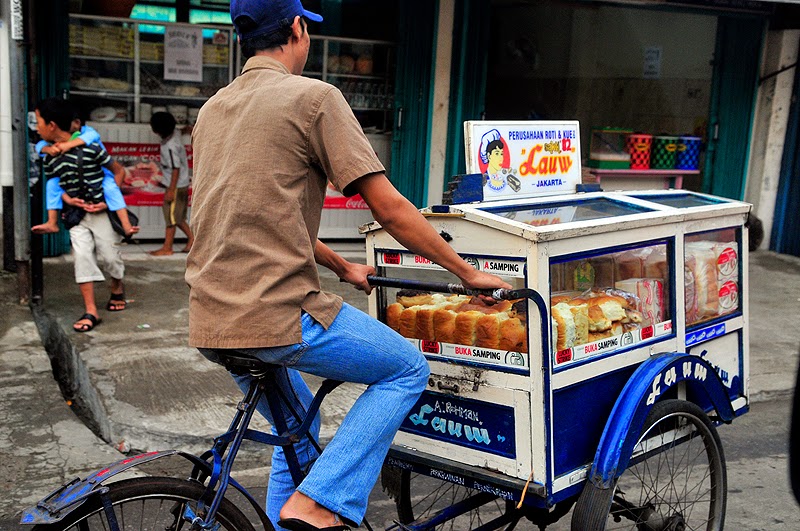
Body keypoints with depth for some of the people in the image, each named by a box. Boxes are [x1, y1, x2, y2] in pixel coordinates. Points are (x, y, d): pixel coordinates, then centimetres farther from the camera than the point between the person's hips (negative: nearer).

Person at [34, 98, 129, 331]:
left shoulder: (90, 149, -15)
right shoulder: (50, 158, 1)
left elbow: (119, 171, -5)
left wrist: (107, 200, -10)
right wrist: (67, 198, -7)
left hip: (100, 212, -3)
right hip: (76, 215, 3)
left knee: (110, 255, 3)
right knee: (82, 256, -9)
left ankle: (117, 289, 36)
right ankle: (91, 312, -7)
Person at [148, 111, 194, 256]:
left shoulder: (170, 147, -25)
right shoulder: (174, 134, -1)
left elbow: (176, 169, -23)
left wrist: (171, 190, -20)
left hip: (176, 186, -9)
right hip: (181, 184, 9)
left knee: (171, 216, 1)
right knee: (177, 216, 17)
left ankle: (167, 248, 10)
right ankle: (192, 238, 22)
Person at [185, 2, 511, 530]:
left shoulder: (212, 109, 17)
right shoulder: (313, 97, -7)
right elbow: (389, 208, -10)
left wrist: (343, 267, 28)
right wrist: (468, 272, 0)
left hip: (211, 322, 8)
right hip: (278, 314, -8)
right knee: (409, 368, 9)